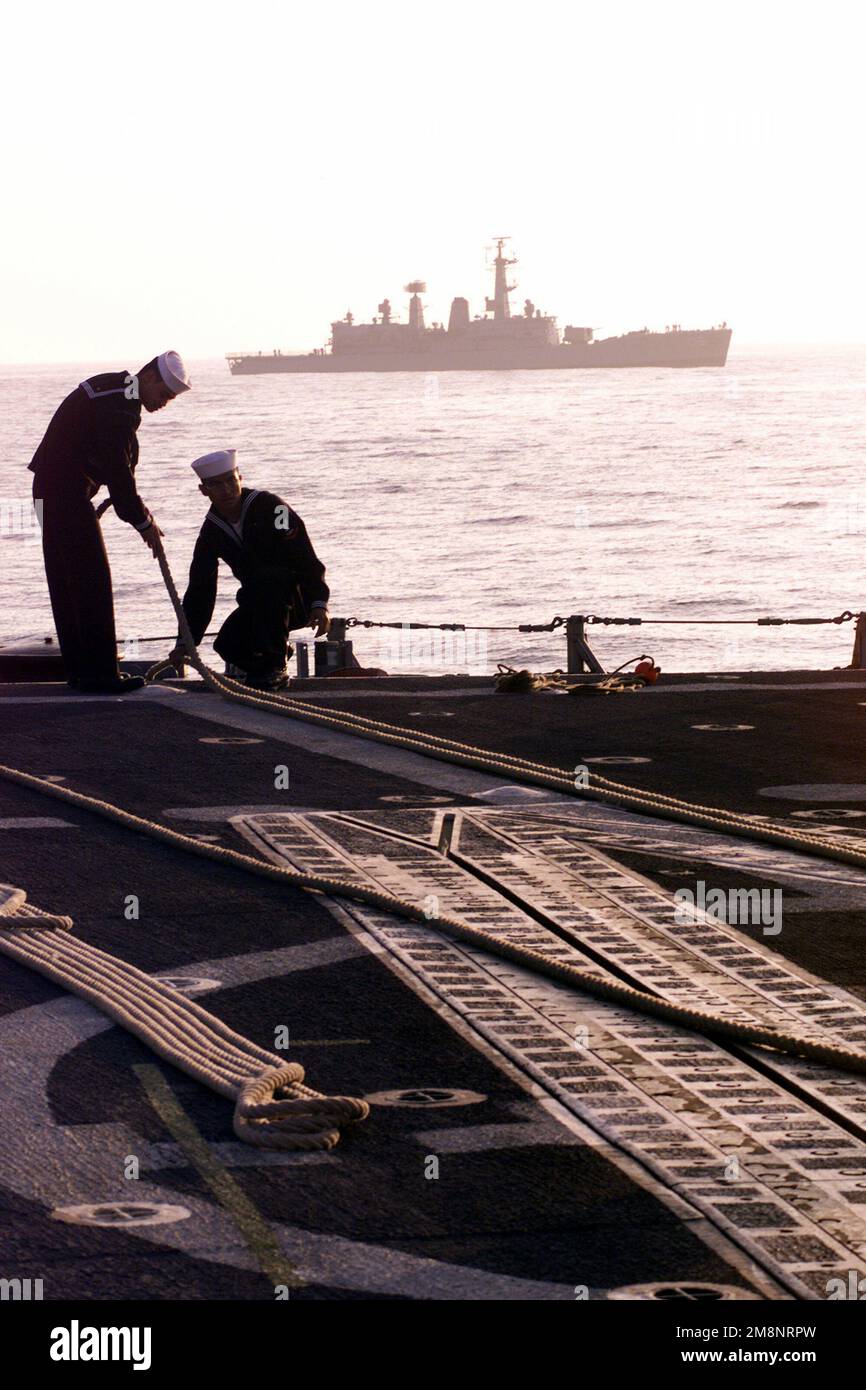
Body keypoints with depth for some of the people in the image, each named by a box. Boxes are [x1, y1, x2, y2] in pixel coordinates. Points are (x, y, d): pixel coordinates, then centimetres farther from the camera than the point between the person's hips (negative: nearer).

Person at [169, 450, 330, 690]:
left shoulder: (269, 506, -17)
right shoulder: (212, 532, 1)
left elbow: (306, 559, -22)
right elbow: (199, 589, 2)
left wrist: (319, 605, -32)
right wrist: (185, 642, -5)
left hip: (300, 602, -5)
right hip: (256, 605, 5)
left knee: (265, 579, -36)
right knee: (228, 647, -16)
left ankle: (275, 667, -26)